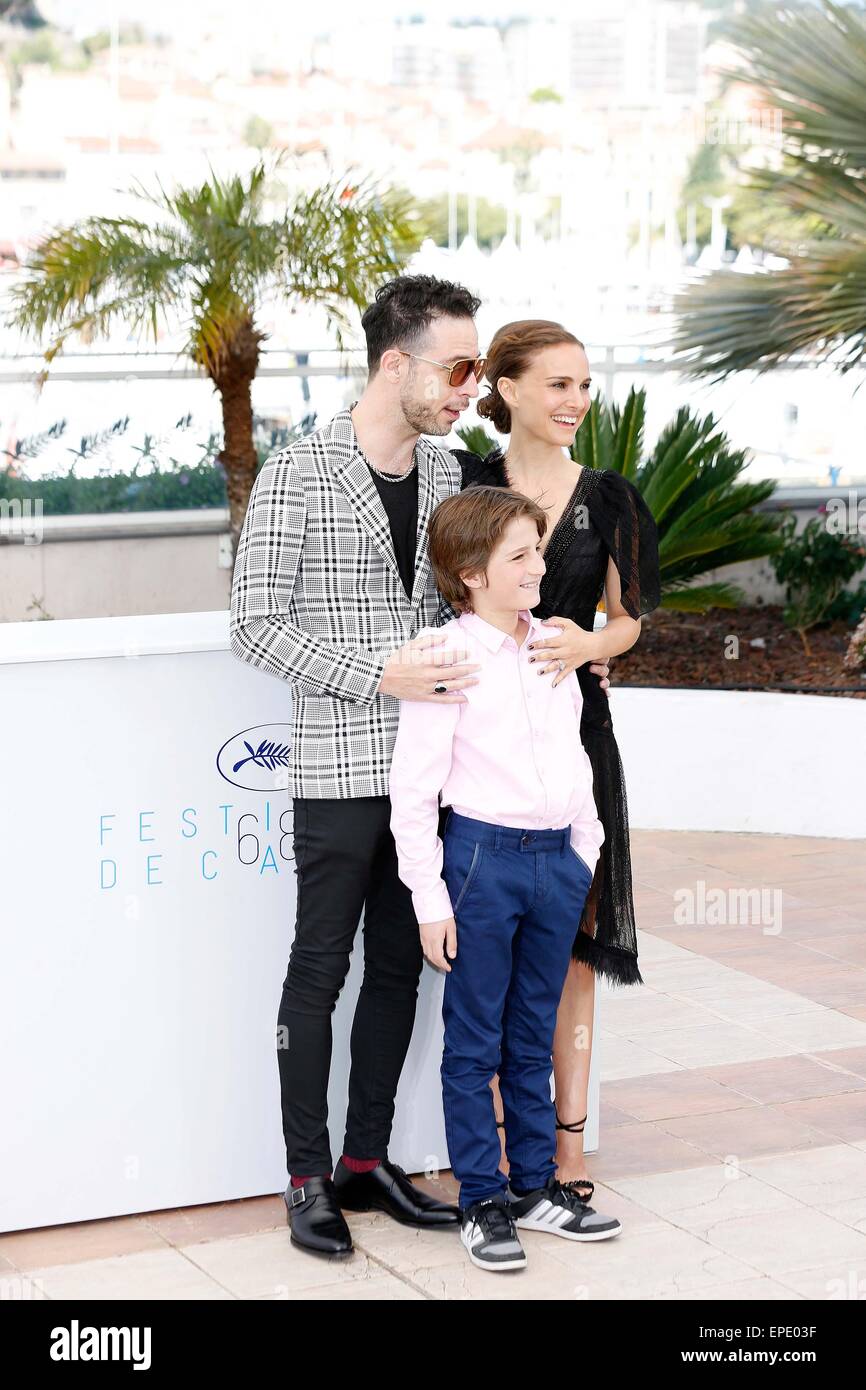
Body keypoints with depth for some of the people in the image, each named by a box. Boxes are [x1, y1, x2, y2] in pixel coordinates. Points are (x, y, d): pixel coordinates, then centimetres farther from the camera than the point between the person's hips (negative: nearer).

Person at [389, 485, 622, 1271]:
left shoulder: (553, 647, 8)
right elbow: (412, 786, -11)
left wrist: (587, 853, 15)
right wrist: (430, 899, -12)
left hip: (557, 858, 6)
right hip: (483, 858, -6)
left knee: (534, 1038, 16)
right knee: (475, 1042, 5)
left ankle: (535, 1185, 27)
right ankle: (482, 1201, 15)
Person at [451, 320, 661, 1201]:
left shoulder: (606, 497, 5)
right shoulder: (462, 484, 0)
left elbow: (629, 616, 10)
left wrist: (587, 644, -10)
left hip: (573, 728, 2)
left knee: (571, 937, 6)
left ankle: (568, 1136, 16)